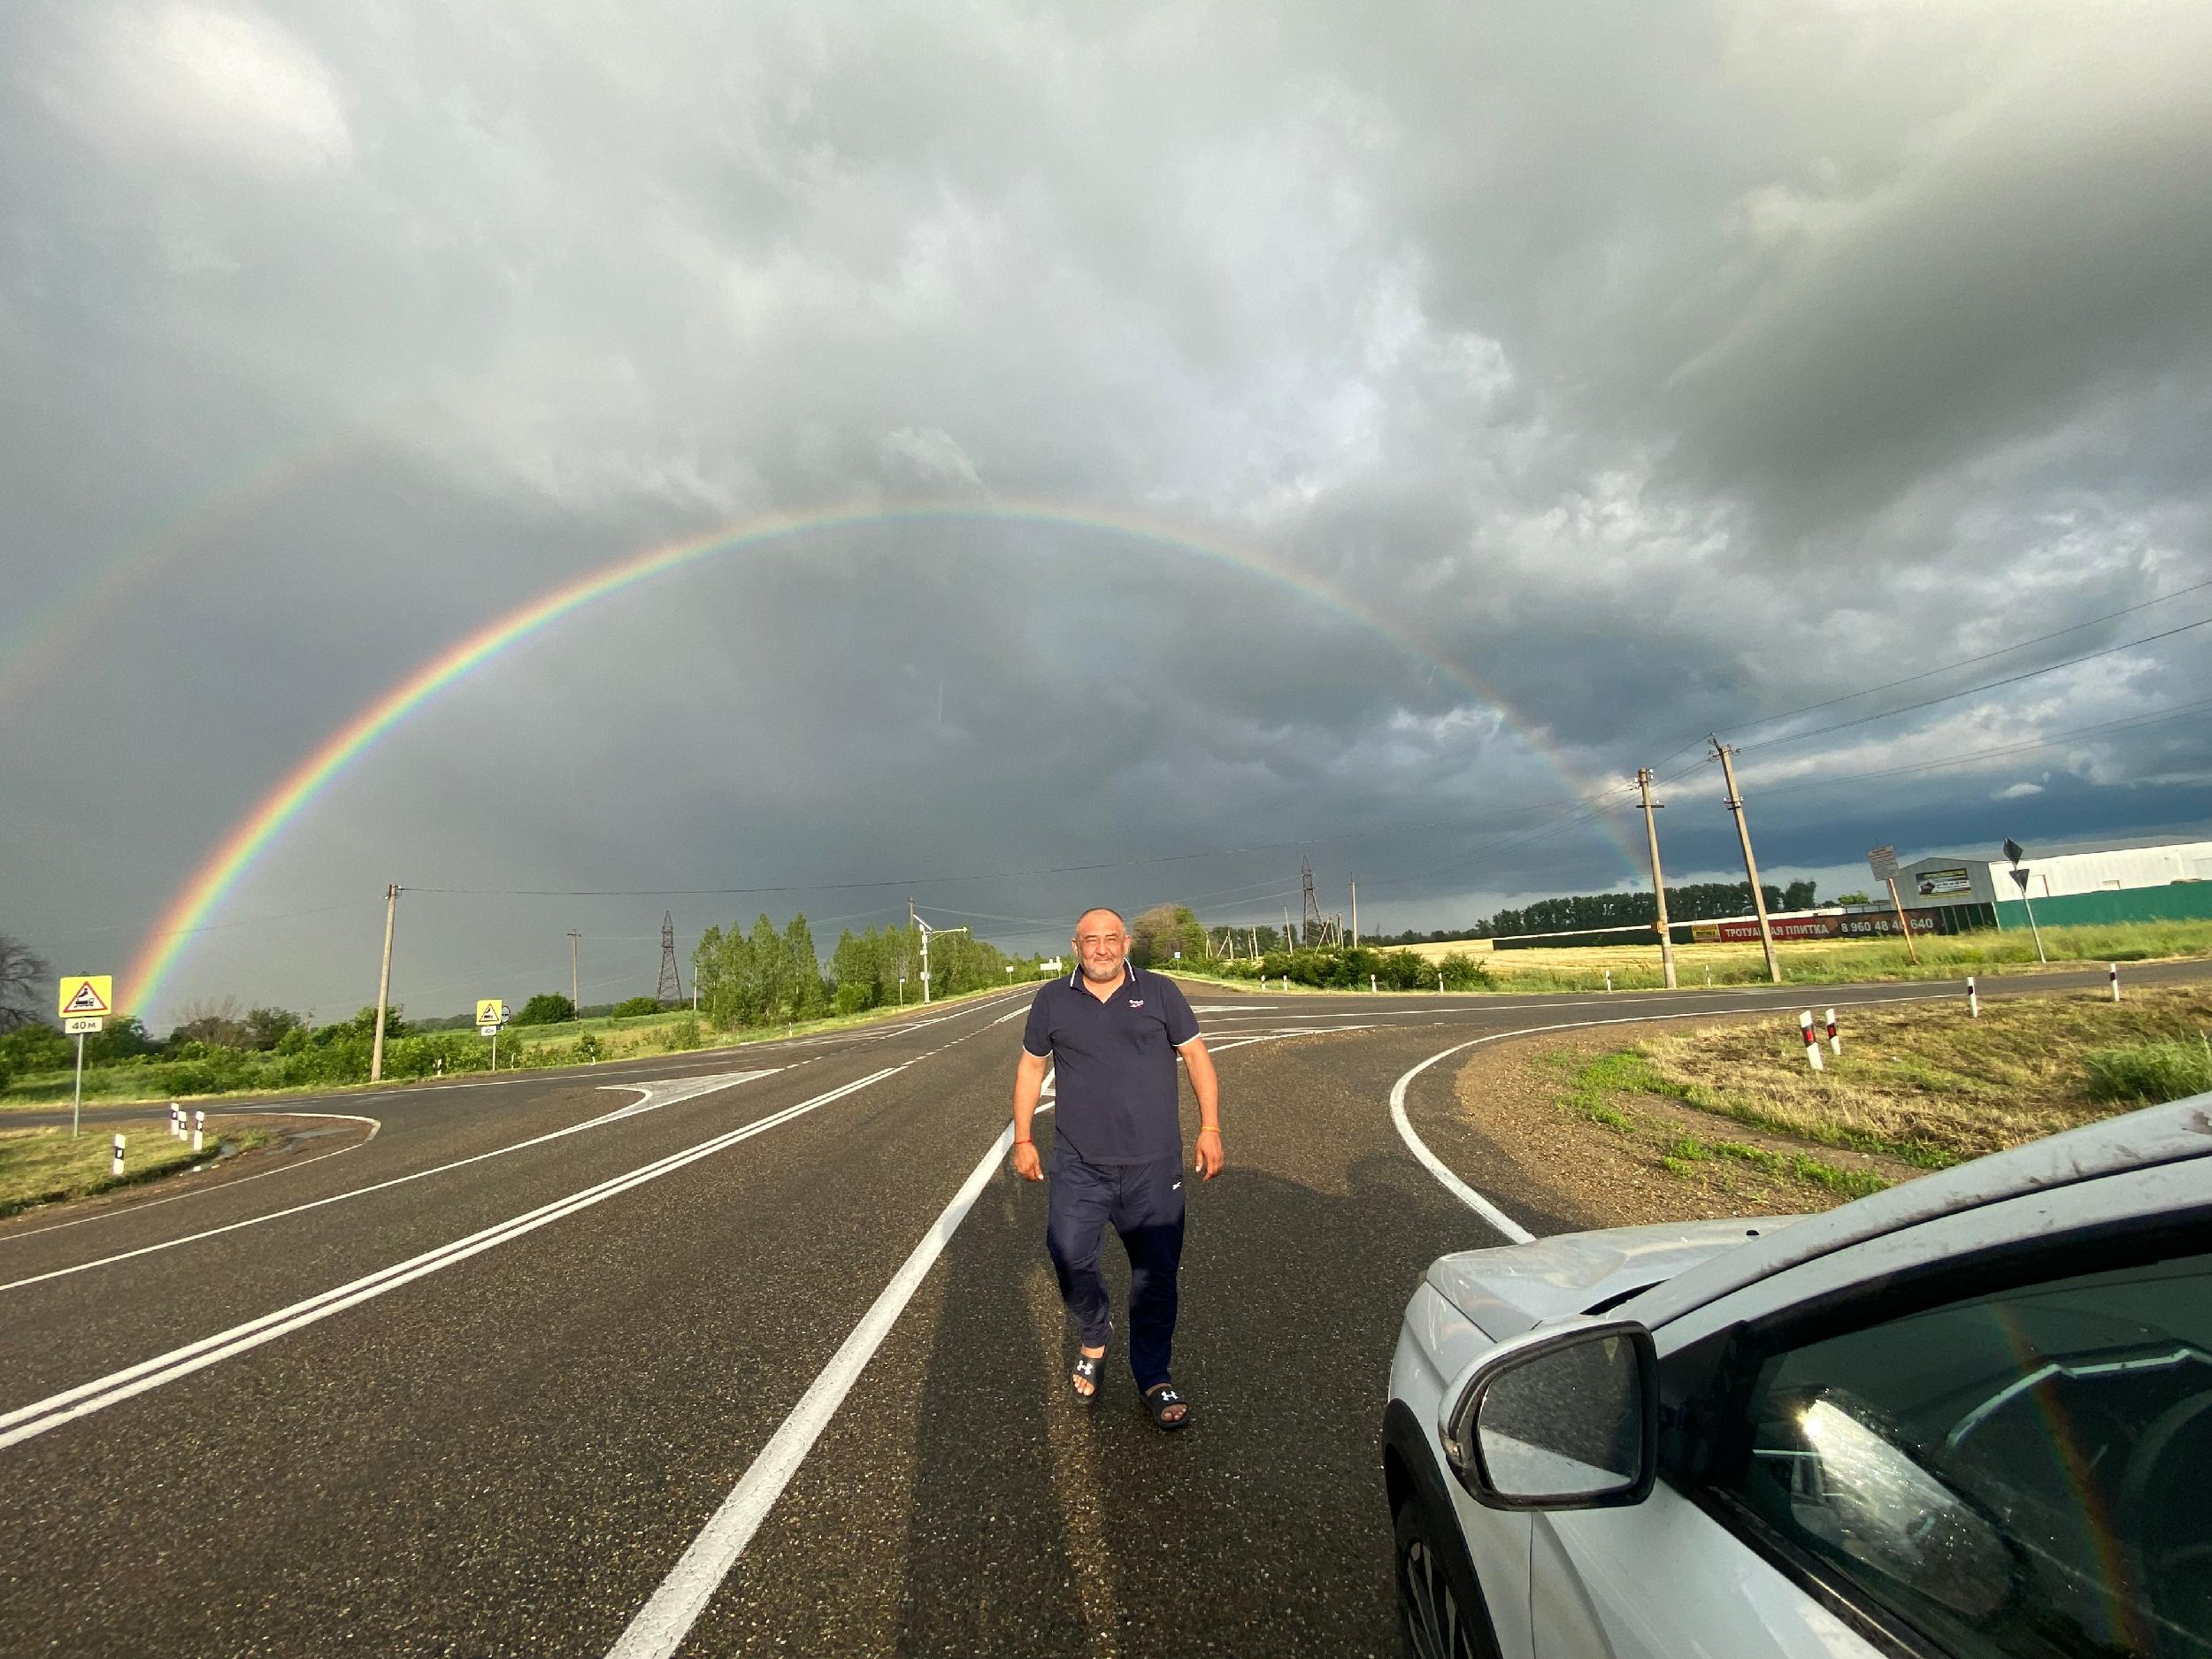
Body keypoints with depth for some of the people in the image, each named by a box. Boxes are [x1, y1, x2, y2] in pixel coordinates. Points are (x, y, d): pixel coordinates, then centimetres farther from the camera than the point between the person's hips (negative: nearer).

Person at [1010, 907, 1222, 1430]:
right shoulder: (1052, 1000, 2)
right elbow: (1031, 1067, 10)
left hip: (1153, 1167, 0)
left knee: (1156, 1274, 8)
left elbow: (1197, 1056, 4)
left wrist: (1209, 1128, -2)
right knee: (1069, 1259, -5)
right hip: (1079, 1166, 1)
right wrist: (1022, 1139, 9)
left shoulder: (1160, 992, 0)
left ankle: (1154, 1379, 29)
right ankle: (1094, 1339, 28)